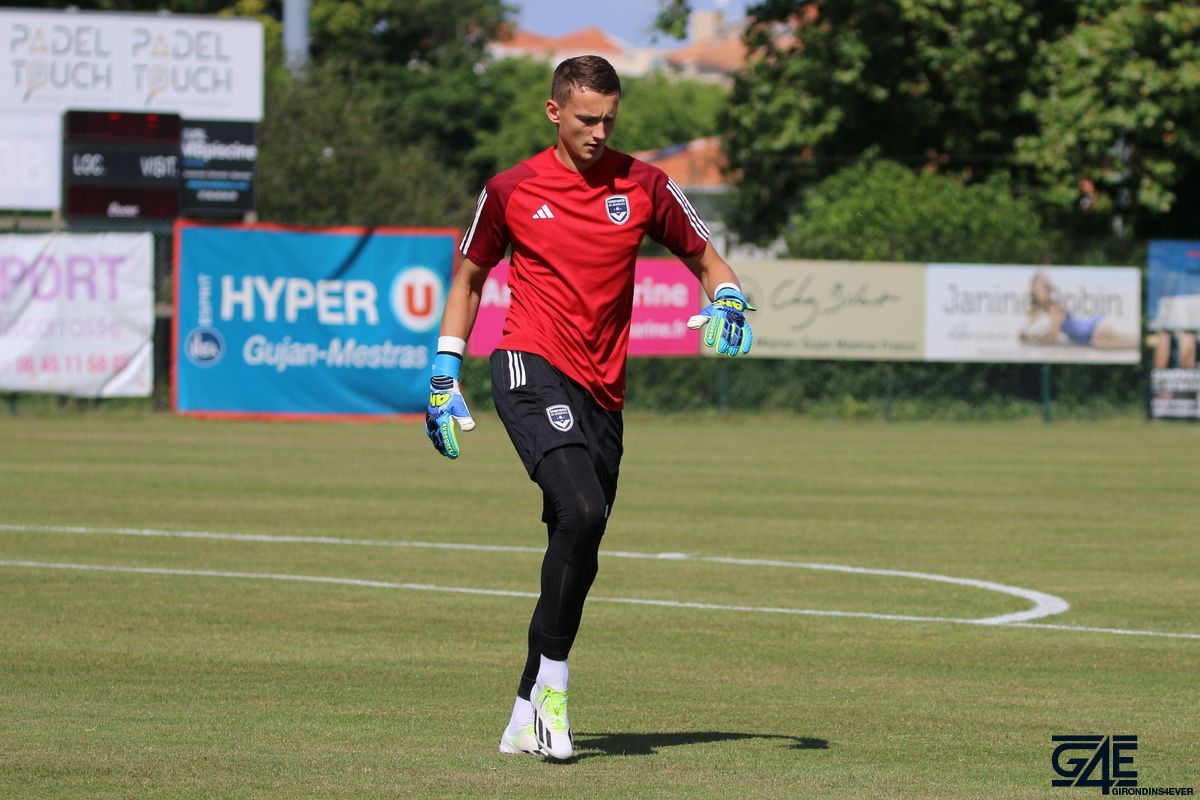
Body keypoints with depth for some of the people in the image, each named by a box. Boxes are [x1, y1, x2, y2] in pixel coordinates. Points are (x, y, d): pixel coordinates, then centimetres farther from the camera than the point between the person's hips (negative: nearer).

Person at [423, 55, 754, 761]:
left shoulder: (644, 185, 7)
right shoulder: (511, 190, 4)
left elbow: (706, 259, 16)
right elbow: (469, 278, 17)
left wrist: (726, 302, -6)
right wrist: (446, 376, 11)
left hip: (604, 389, 4)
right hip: (531, 367, -4)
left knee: (579, 552, 3)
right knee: (582, 511, -26)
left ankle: (528, 717, 14)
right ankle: (553, 680, -16)